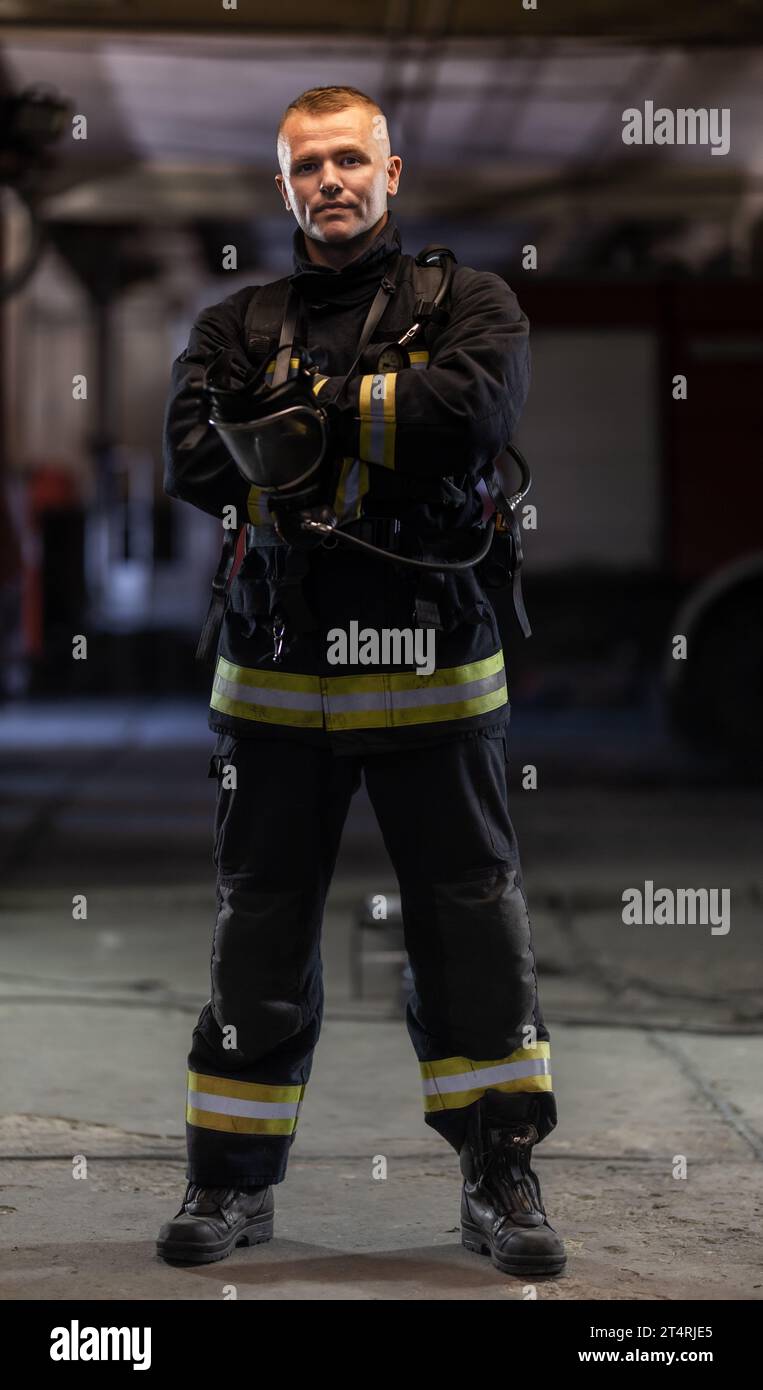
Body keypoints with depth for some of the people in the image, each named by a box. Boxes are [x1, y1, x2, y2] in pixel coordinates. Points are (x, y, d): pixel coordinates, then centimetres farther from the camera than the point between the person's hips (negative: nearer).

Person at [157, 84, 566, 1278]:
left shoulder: (469, 304, 5)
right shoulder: (236, 326, 10)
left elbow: (474, 410, -18)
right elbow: (196, 462, -7)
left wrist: (305, 408, -10)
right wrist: (375, 440, -14)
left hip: (433, 678, -2)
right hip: (275, 678, 2)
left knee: (473, 930, 2)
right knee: (259, 934, 8)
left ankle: (502, 1180, 12)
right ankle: (232, 1181, 19)